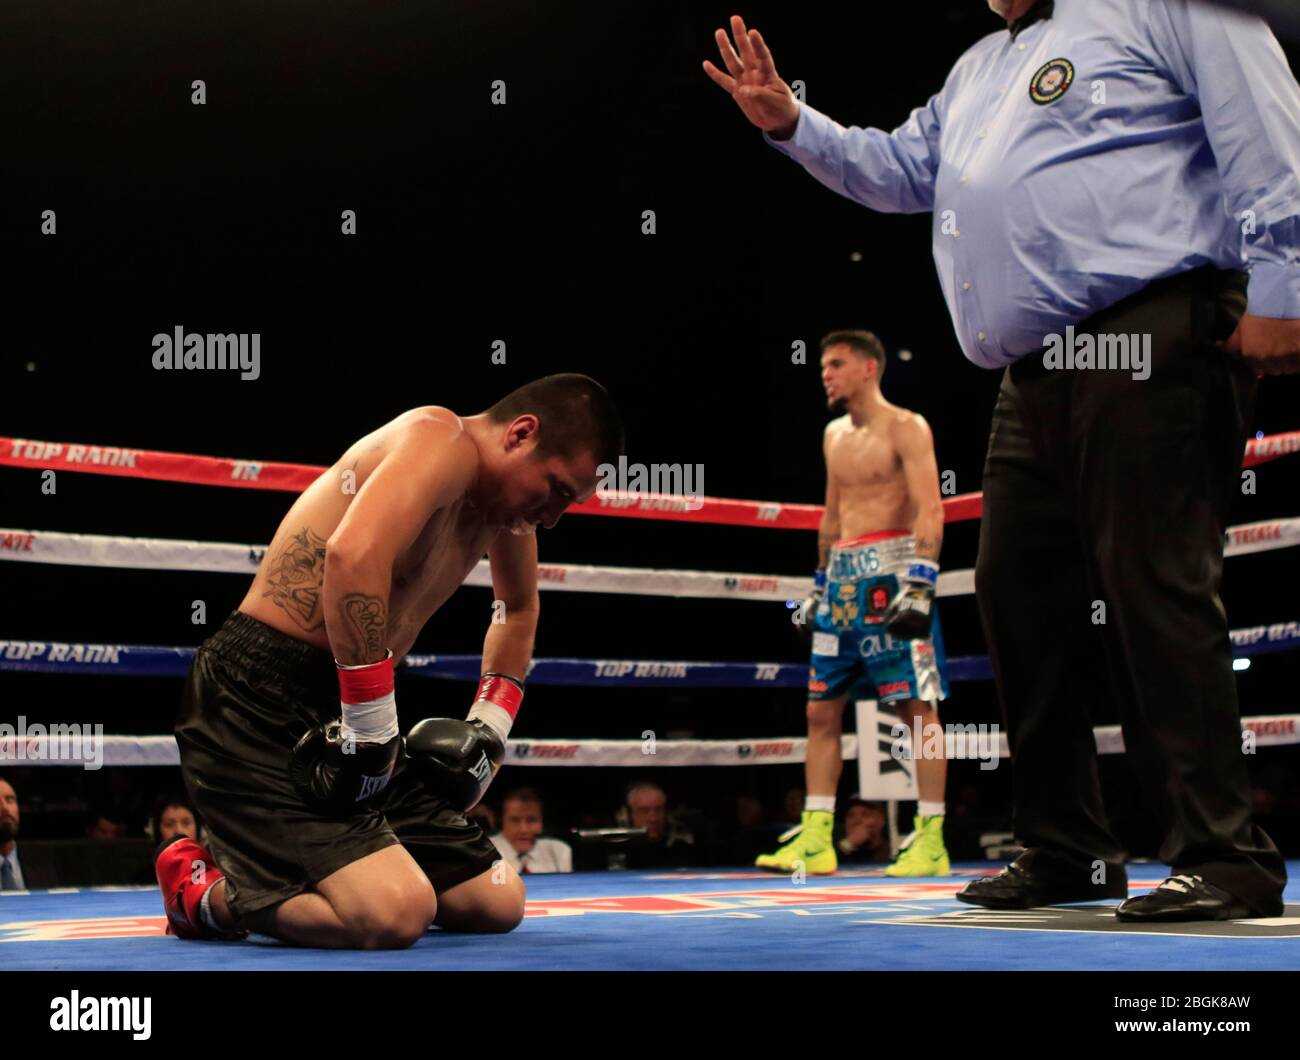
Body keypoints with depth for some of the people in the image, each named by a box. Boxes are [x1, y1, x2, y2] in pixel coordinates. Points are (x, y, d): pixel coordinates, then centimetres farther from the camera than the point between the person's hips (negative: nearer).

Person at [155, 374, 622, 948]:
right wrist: (373, 726, -30)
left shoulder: (504, 491, 13)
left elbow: (519, 609, 34)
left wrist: (489, 727, 21)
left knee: (498, 904, 8)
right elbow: (354, 554, -36)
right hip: (258, 707, -10)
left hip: (341, 711, 10)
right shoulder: (443, 439, -16)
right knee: (396, 917, -26)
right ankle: (205, 890, 1)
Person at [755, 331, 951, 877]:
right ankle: (815, 840, 8)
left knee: (917, 706, -6)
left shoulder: (905, 427, -5)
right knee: (821, 708, 4)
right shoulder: (834, 435, 18)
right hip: (842, 580, 8)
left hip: (891, 573, -8)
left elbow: (930, 509, -14)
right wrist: (819, 585, 22)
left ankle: (930, 841, -4)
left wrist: (919, 585, -23)